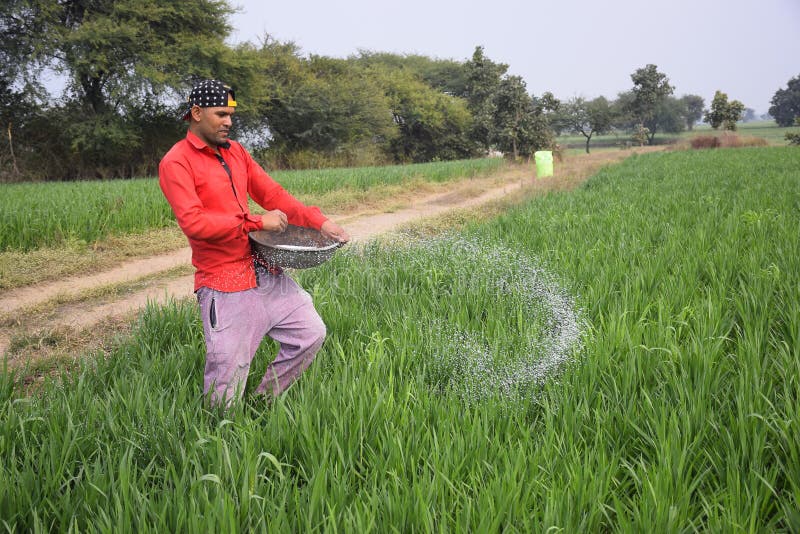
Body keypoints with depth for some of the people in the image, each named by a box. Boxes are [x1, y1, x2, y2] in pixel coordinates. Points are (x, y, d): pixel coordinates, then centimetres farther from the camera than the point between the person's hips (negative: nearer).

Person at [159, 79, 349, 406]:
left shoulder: (235, 152, 14)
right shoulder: (176, 163, -9)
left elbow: (273, 194, 11)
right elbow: (193, 222, -21)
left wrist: (319, 222, -1)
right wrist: (257, 221, -18)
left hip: (266, 271, 7)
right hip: (224, 285, -7)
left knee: (311, 334, 9)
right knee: (226, 391, -5)